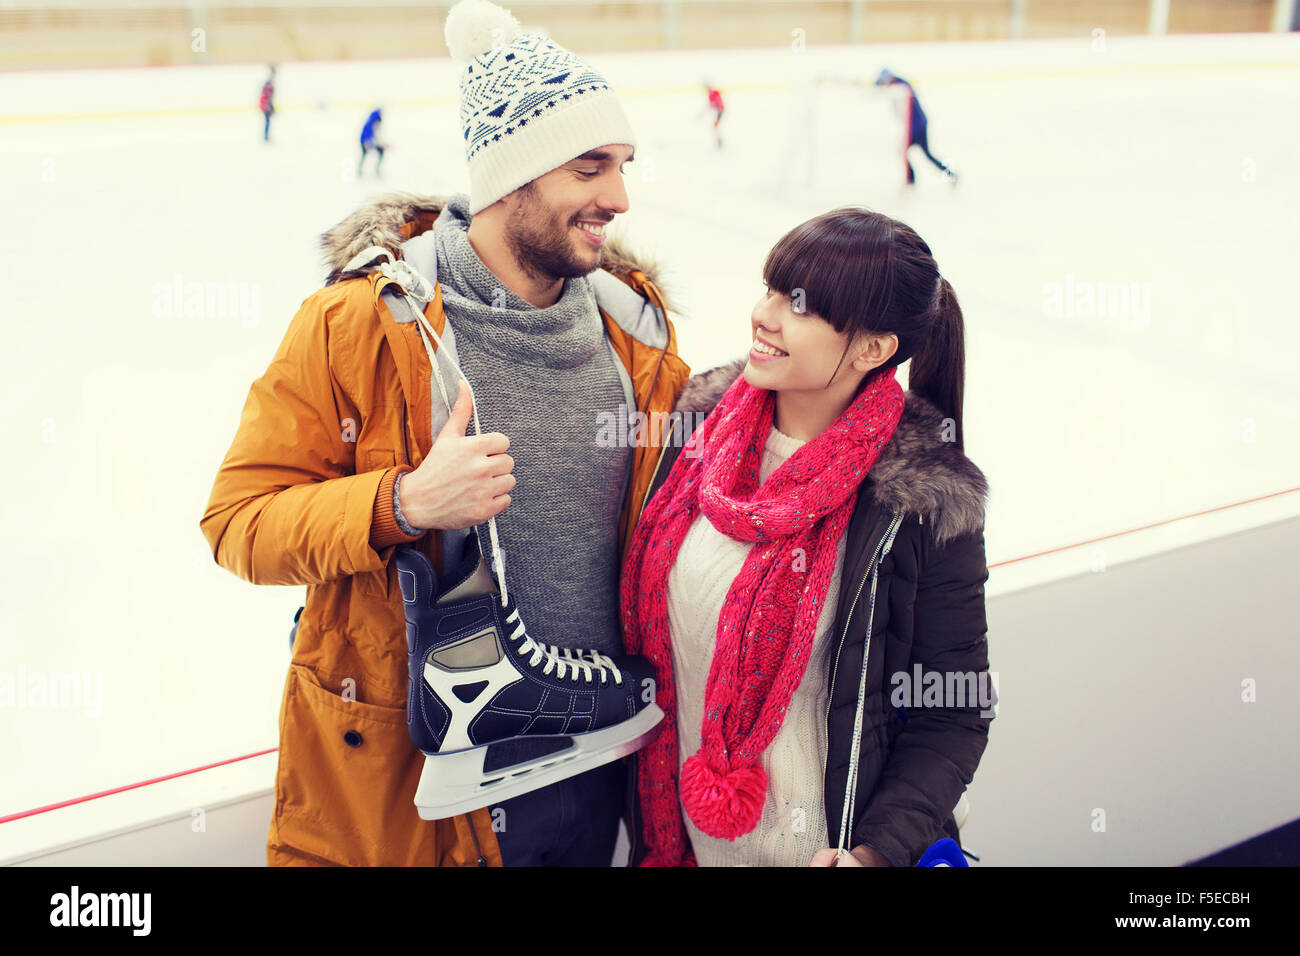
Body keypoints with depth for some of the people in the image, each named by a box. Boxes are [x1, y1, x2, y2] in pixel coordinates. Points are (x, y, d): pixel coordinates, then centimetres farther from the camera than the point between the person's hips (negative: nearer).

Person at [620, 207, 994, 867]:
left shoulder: (924, 500, -17)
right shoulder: (704, 416, -6)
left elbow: (954, 717, -10)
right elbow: (638, 623, 4)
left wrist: (877, 850, -20)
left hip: (817, 844, -4)